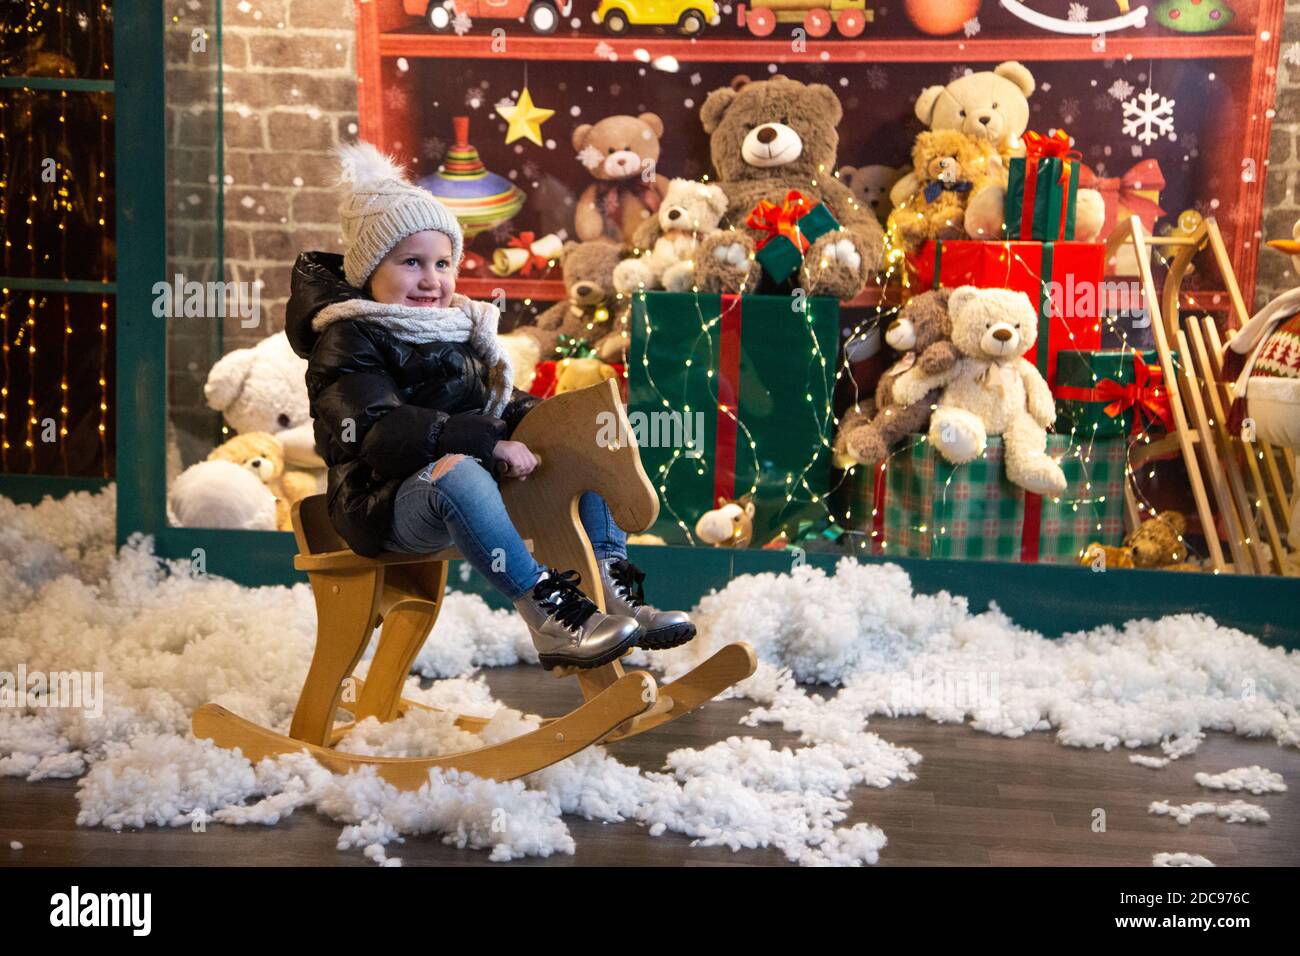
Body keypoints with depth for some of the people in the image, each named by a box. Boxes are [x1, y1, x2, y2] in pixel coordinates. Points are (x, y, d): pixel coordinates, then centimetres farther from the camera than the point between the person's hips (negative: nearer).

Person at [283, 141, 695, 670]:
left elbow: (496, 405, 21)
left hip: (477, 476, 8)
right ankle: (550, 620, -42)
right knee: (455, 471, -41)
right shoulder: (348, 341, -9)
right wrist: (489, 441, -30)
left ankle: (614, 588, -10)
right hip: (384, 504, -8)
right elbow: (380, 434, -24)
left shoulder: (460, 329, 16)